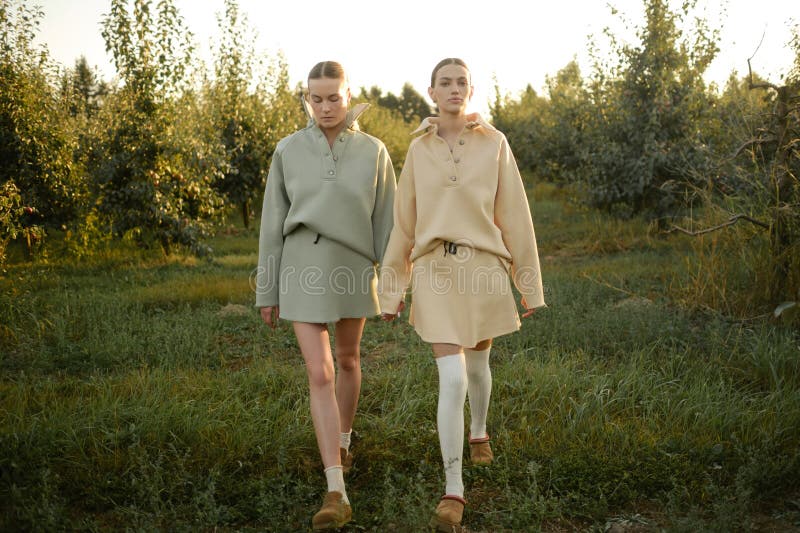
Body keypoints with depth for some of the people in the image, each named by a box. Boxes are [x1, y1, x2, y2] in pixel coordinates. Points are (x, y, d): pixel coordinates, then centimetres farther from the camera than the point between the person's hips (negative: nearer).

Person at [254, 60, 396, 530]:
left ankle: (343, 439, 48)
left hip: (353, 266, 1)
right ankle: (337, 495, -11)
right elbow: (273, 223, 1)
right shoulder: (288, 151, -2)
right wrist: (267, 291, 3)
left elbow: (386, 221, 0)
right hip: (304, 268, -1)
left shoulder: (373, 151, -2)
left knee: (348, 359, 20)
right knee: (320, 374, -10)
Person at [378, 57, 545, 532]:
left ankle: (479, 433, 51)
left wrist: (530, 285, 2)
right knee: (452, 378, -11)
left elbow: (515, 217, 1)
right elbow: (404, 222, 8)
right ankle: (454, 493, -4)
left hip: (484, 267, 1)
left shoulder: (495, 144, 0)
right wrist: (392, 289, 8)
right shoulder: (419, 149, 4)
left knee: (477, 365, 19)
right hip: (436, 270, 0)